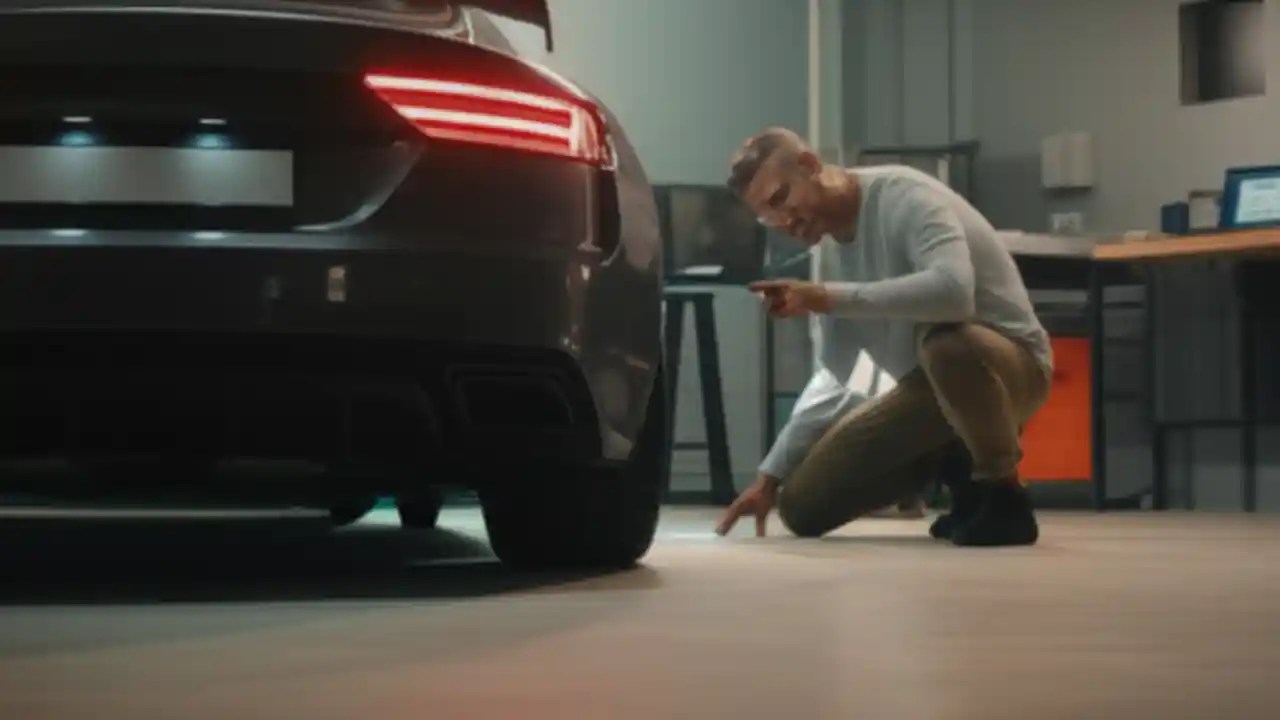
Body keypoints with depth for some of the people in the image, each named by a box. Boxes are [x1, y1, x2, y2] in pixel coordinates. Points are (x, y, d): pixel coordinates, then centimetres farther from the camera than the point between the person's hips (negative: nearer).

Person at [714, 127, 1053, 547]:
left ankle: (1004, 495, -20)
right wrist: (770, 477, 5)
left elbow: (953, 290, -41)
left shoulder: (904, 197, -21)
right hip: (930, 387, 8)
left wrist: (827, 298, -36)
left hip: (1010, 363, -8)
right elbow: (833, 379, 11)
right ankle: (957, 463, 14)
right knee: (802, 504, -3)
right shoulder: (834, 255, 4)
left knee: (945, 340, -43)